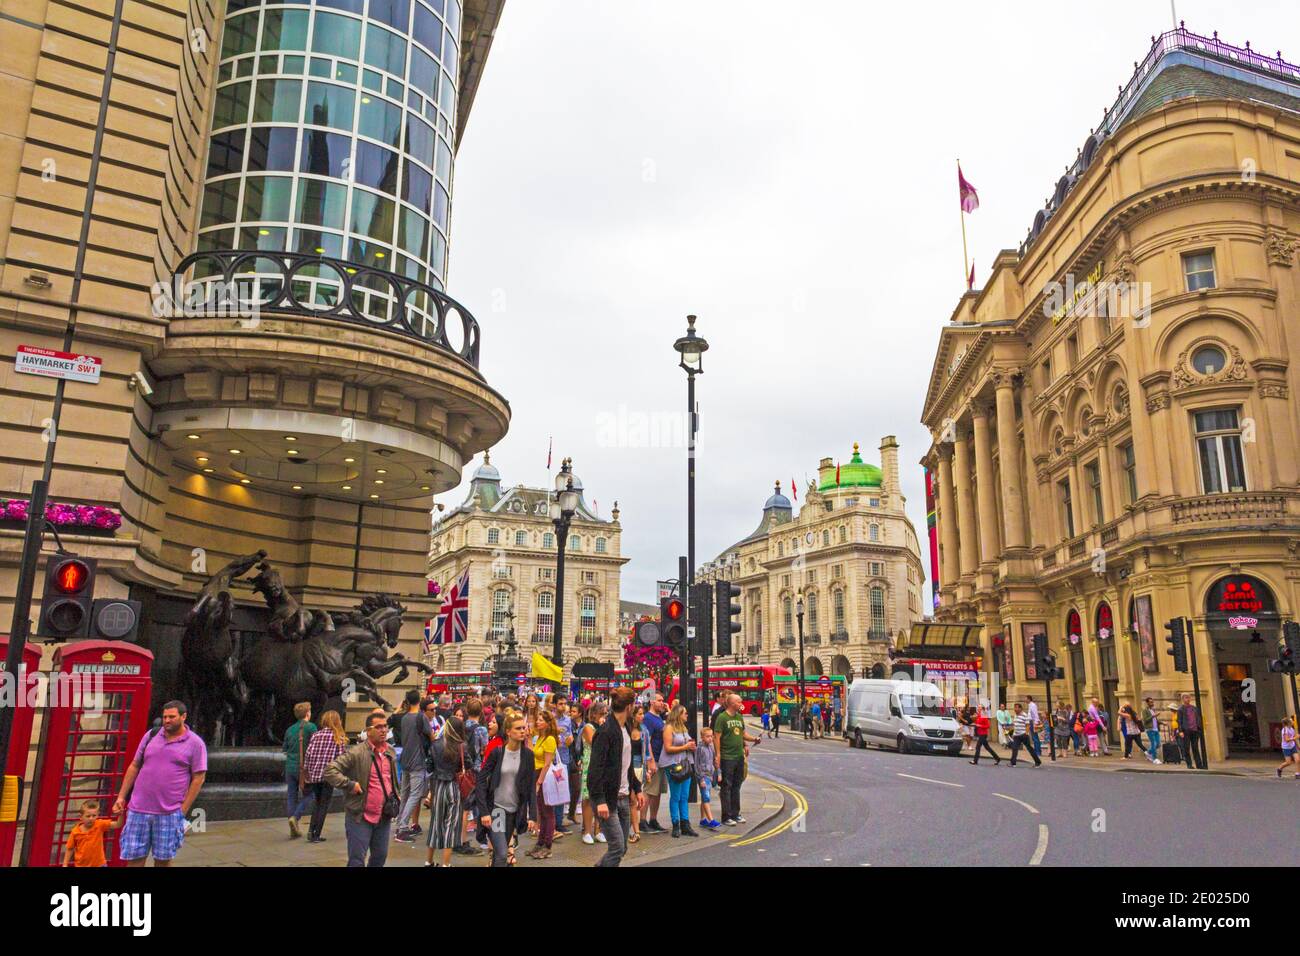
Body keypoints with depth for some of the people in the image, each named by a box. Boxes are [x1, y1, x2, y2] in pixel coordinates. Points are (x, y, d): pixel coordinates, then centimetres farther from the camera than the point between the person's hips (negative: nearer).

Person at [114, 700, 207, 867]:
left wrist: (183, 810, -7)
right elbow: (134, 766, 14)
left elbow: (198, 778, -4)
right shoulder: (151, 735, 8)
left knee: (163, 858, 6)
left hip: (170, 812, -3)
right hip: (139, 809, 3)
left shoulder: (195, 743, -3)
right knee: (134, 856, 4)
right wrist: (121, 797, 8)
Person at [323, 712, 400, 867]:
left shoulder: (390, 752, 8)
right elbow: (330, 770, -20)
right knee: (357, 860, 1)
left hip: (384, 817, 6)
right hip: (361, 817, -6)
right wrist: (350, 785, -21)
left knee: (380, 857, 16)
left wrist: (395, 795, 17)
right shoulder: (356, 752, -15)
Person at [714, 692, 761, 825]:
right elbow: (717, 737, -14)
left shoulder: (739, 717, 12)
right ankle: (726, 817, 6)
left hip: (739, 756, 7)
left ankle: (735, 814, 25)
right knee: (726, 787, 0)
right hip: (727, 757, -7)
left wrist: (754, 739, 1)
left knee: (736, 786, 15)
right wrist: (717, 754, -19)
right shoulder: (722, 717, -11)